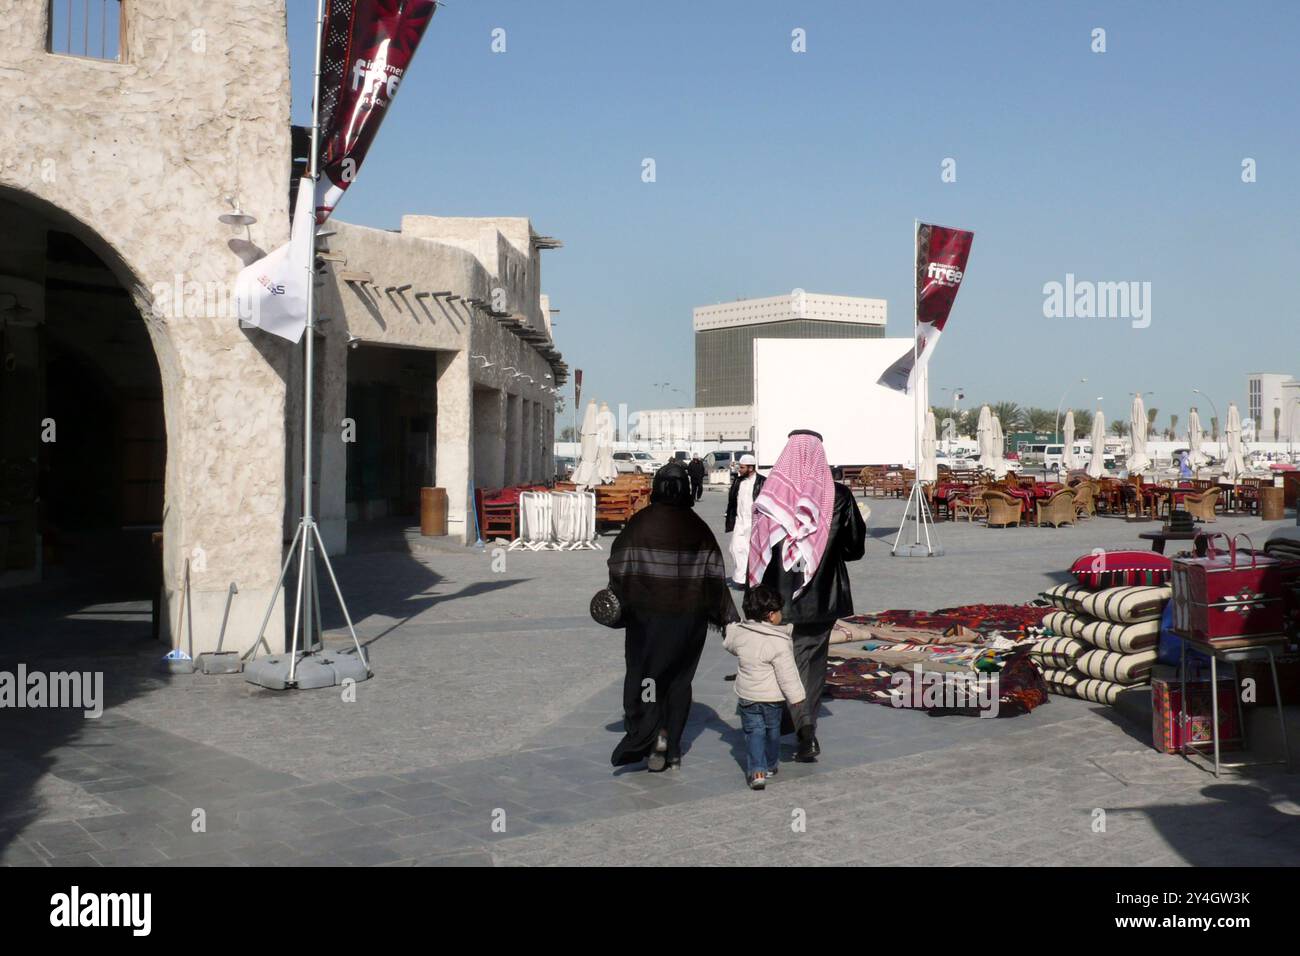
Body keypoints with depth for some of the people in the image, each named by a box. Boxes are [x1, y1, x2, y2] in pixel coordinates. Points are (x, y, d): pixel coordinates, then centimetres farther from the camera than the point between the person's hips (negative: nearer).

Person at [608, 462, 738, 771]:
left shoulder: (639, 523, -7)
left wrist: (620, 601, 11)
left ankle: (653, 735, -10)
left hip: (647, 615, -2)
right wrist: (726, 617, 7)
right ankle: (672, 749, 15)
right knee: (679, 679, 12)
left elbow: (619, 568, -5)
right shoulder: (698, 528, -2)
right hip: (688, 616, 2)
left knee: (643, 673, 8)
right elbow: (714, 575, 0)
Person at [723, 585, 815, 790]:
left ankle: (757, 771, -5)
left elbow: (728, 644, 16)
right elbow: (788, 676, -19)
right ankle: (771, 765, 36)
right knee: (772, 729, 19)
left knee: (753, 731, 10)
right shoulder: (780, 643, -22)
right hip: (771, 696, -3)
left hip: (746, 695, 3)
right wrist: (797, 699, -10)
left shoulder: (739, 632, -8)